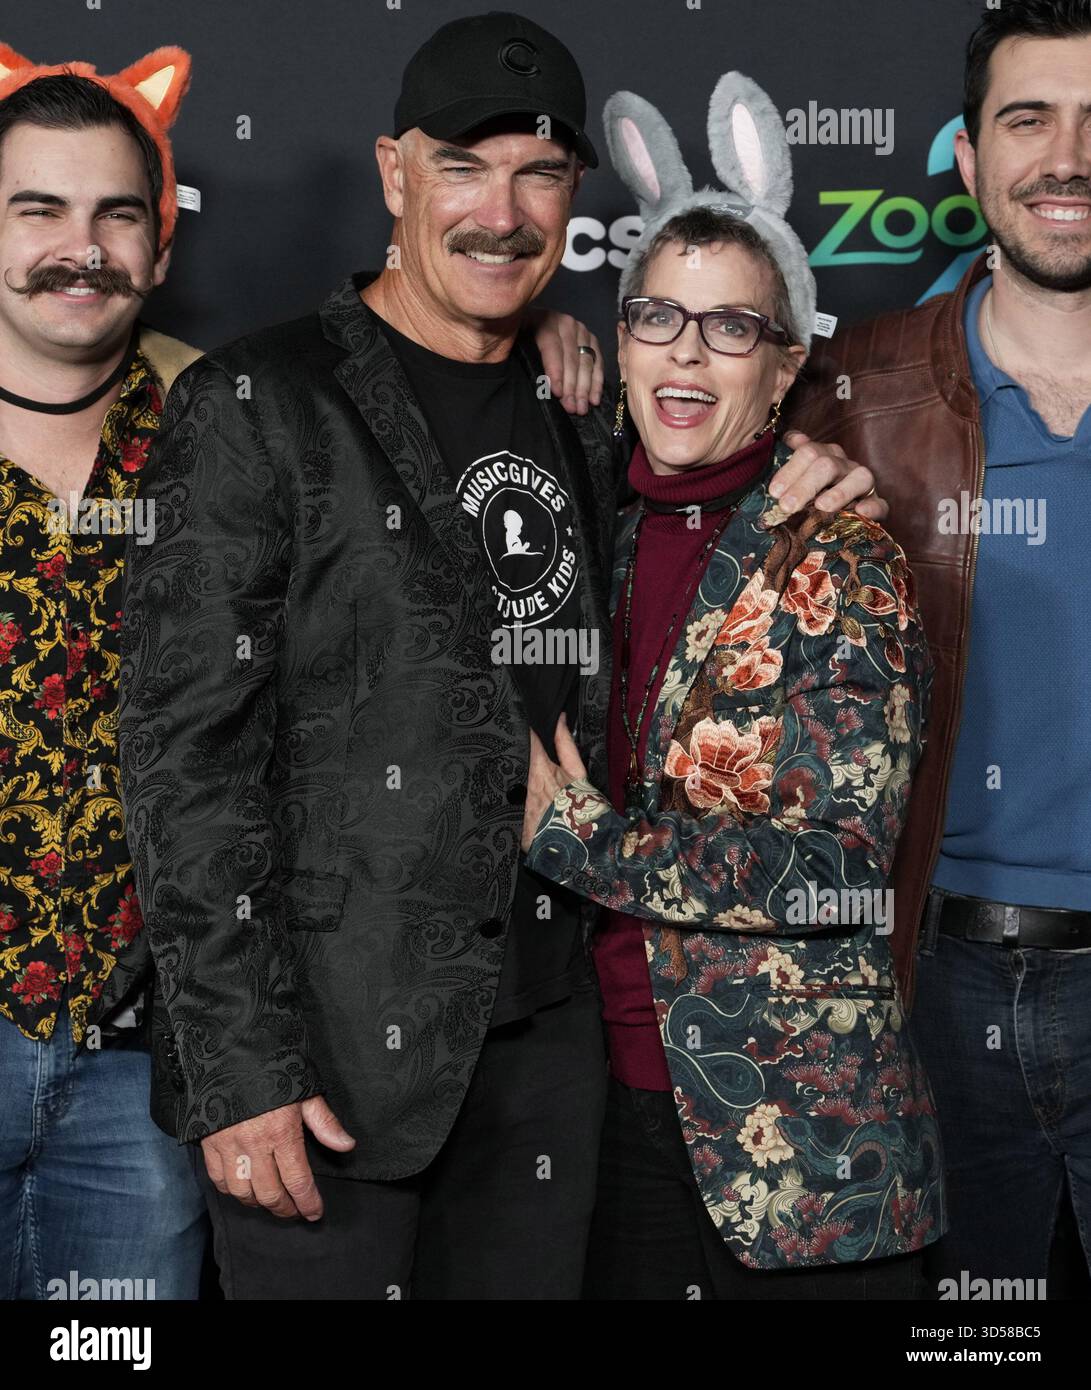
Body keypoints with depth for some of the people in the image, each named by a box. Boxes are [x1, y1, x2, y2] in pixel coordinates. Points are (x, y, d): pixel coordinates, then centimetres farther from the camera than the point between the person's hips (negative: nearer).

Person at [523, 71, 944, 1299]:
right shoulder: (611, 539, 6)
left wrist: (577, 838, -11)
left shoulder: (841, 563, -11)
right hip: (625, 1100, 5)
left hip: (800, 1138, -5)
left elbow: (839, 862, -19)